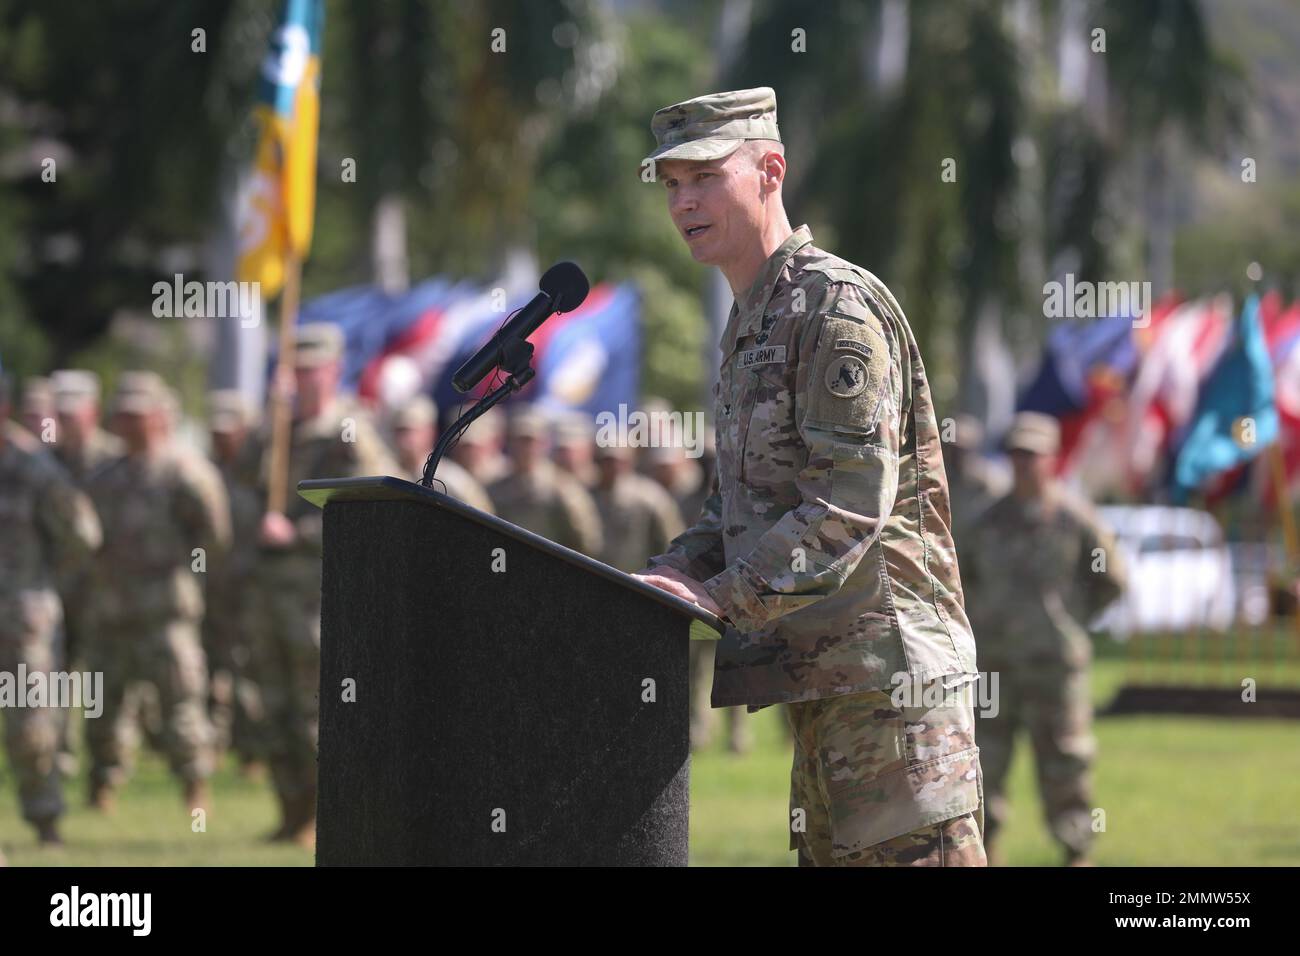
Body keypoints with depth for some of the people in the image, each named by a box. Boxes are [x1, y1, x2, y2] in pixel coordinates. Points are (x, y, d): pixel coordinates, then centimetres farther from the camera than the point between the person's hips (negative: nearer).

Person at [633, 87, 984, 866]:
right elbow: (741, 506, 24)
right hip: (824, 677, 10)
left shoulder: (836, 306, -12)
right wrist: (671, 575, 6)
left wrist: (720, 598, -22)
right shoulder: (750, 325, 20)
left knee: (913, 856, -12)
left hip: (890, 663, -10)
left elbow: (852, 504, -20)